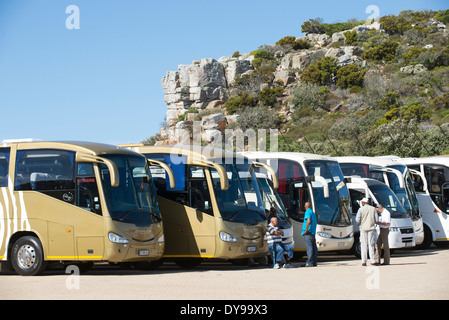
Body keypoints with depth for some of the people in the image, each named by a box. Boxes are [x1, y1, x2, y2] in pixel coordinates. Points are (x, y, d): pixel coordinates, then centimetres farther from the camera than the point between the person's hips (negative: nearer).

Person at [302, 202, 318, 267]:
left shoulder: (308, 212, -7)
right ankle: (314, 262, 10)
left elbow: (308, 221, -22)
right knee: (314, 248, 7)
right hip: (313, 232, 9)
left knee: (309, 247, -12)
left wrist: (306, 230, -17)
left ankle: (309, 262, -16)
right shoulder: (313, 213, 20)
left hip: (308, 232, -9)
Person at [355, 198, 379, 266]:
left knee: (363, 245, 3)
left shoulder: (361, 209, -2)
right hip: (371, 228, 1)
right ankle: (373, 261, -2)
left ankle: (363, 261, -1)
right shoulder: (373, 209, 4)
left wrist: (359, 223, 13)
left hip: (363, 228, -1)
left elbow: (357, 220, -9)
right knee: (371, 245, 3)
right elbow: (377, 219, 0)